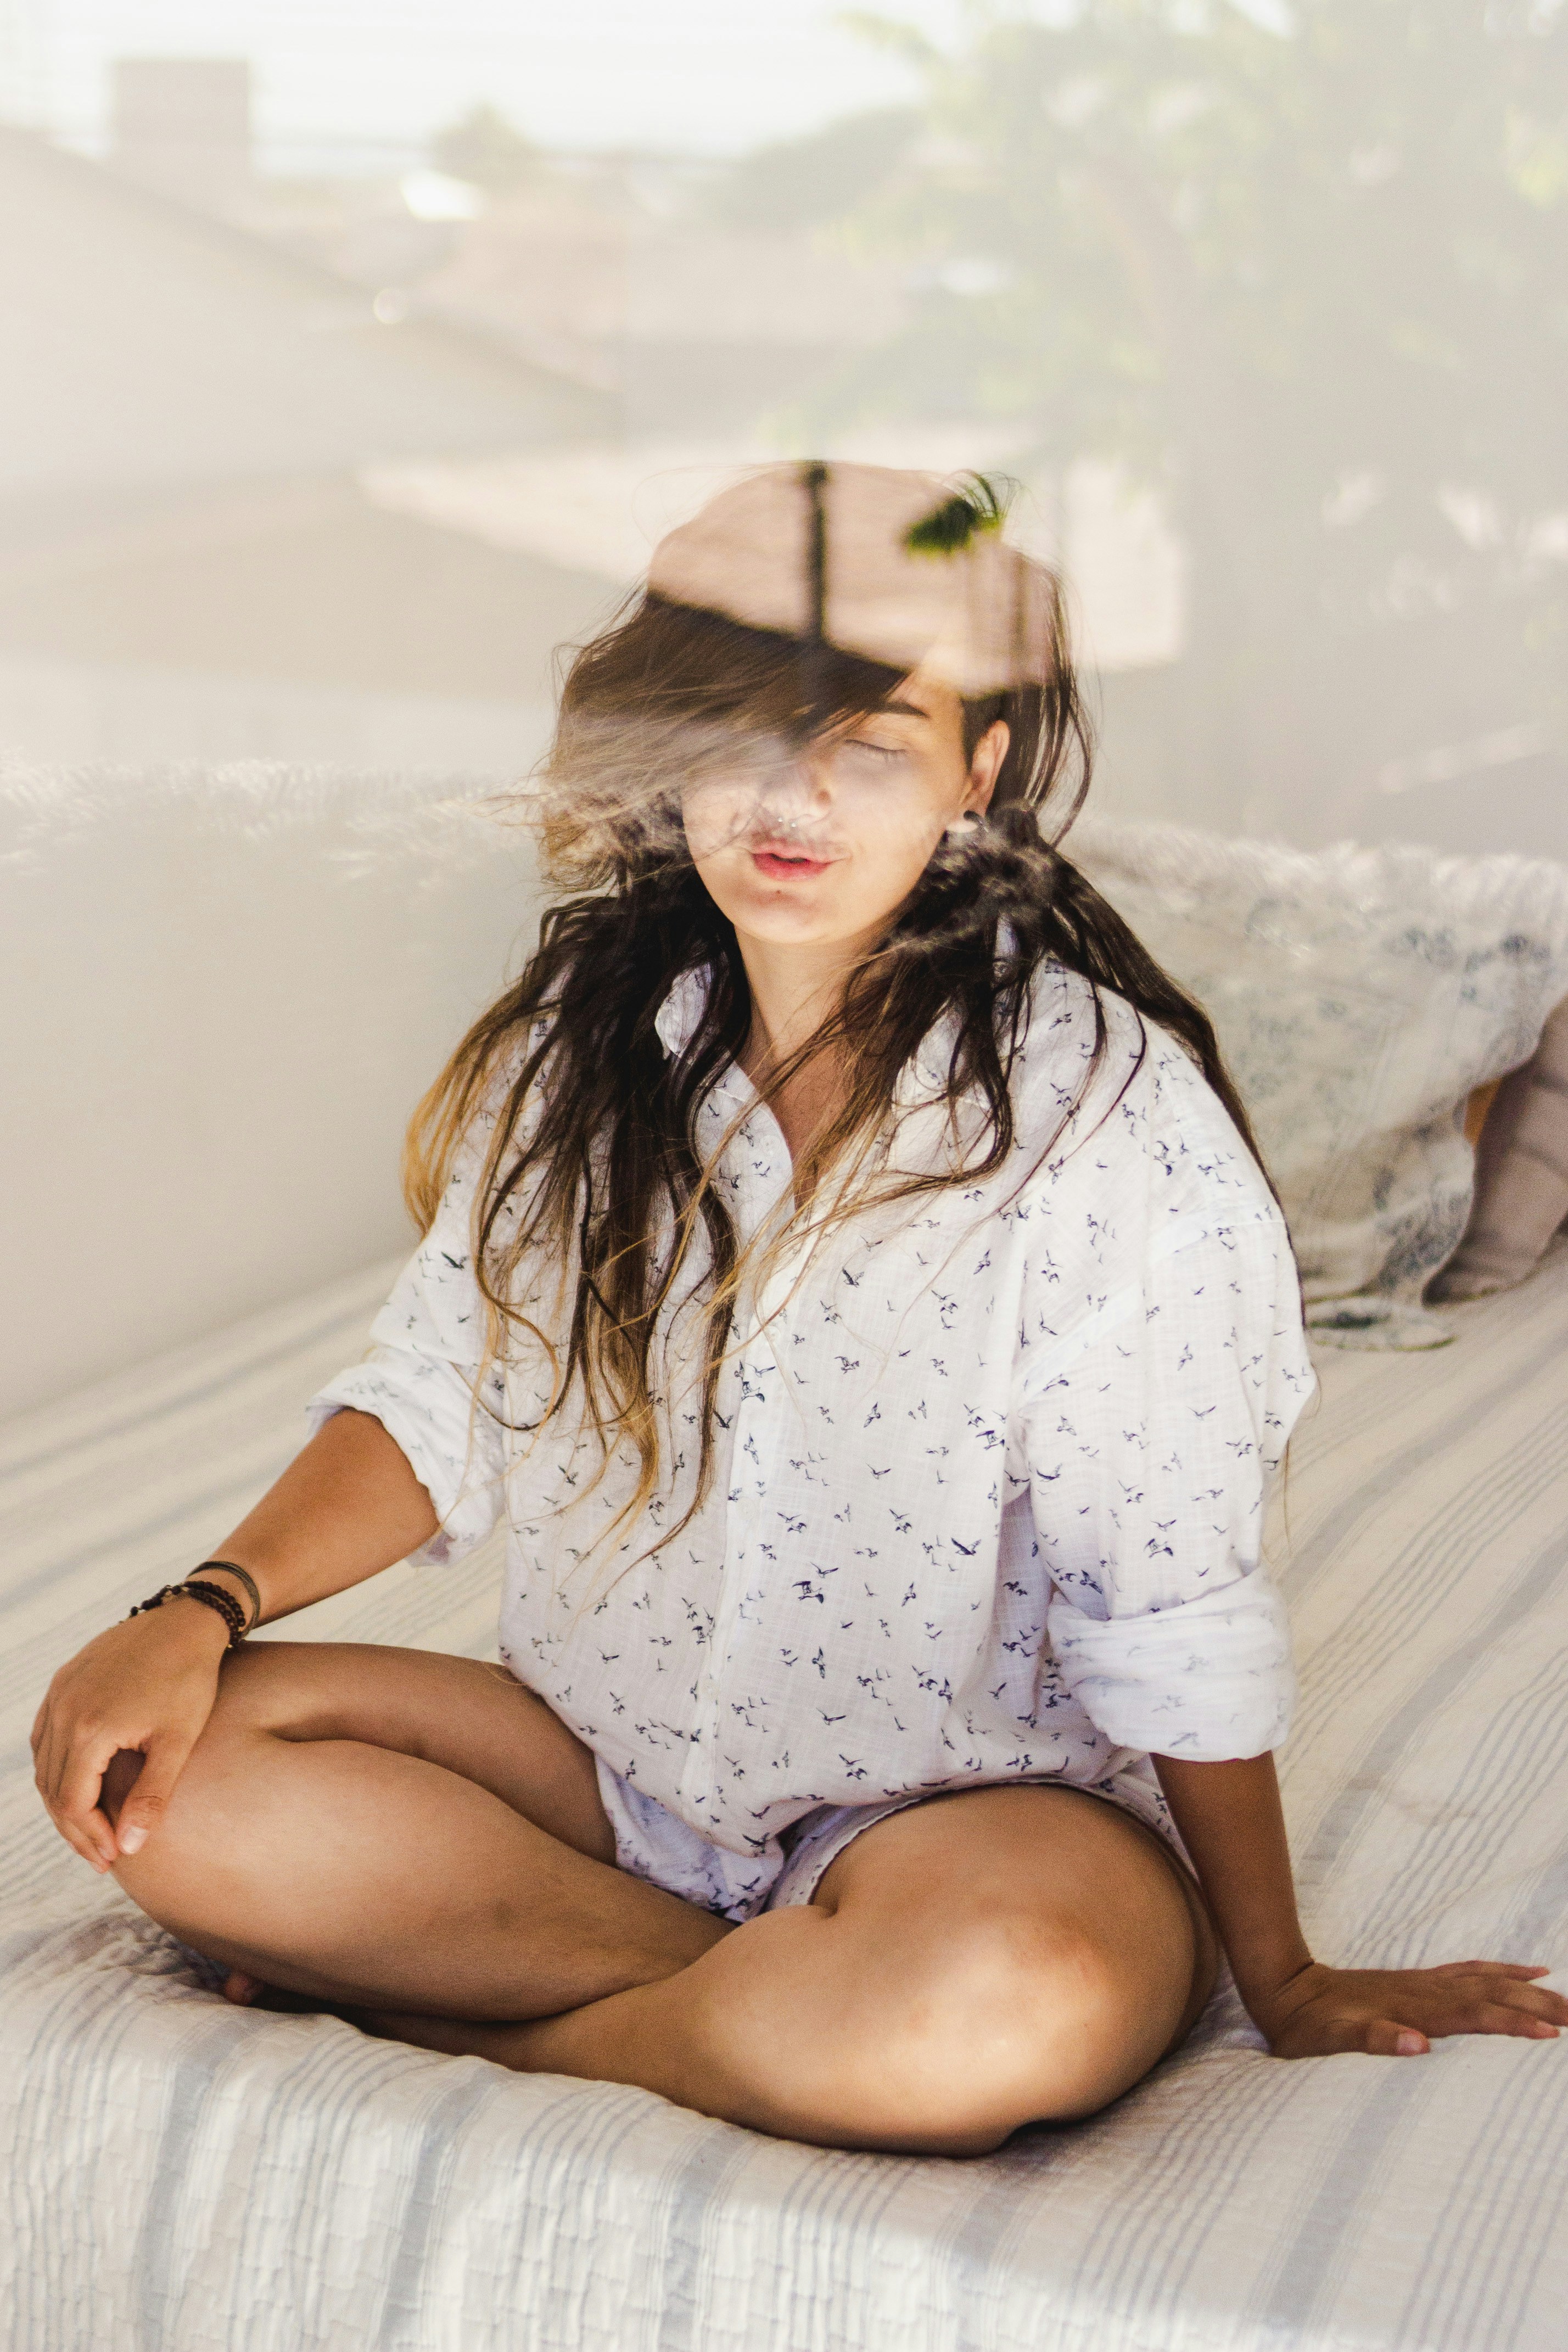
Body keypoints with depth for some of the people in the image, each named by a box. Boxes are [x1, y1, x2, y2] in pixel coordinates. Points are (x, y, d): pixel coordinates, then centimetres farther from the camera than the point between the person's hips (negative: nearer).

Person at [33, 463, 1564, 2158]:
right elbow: (436, 1408, 5)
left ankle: (475, 2025, -10)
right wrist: (203, 1612, -11)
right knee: (162, 1781, -14)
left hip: (977, 1794, -4)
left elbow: (1178, 1614, -13)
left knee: (1013, 2002, -38)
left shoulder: (1107, 1110, -17)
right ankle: (794, 2004, -10)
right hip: (612, 1754, 5)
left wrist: (1278, 1981, -6)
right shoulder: (584, 1048, 0)